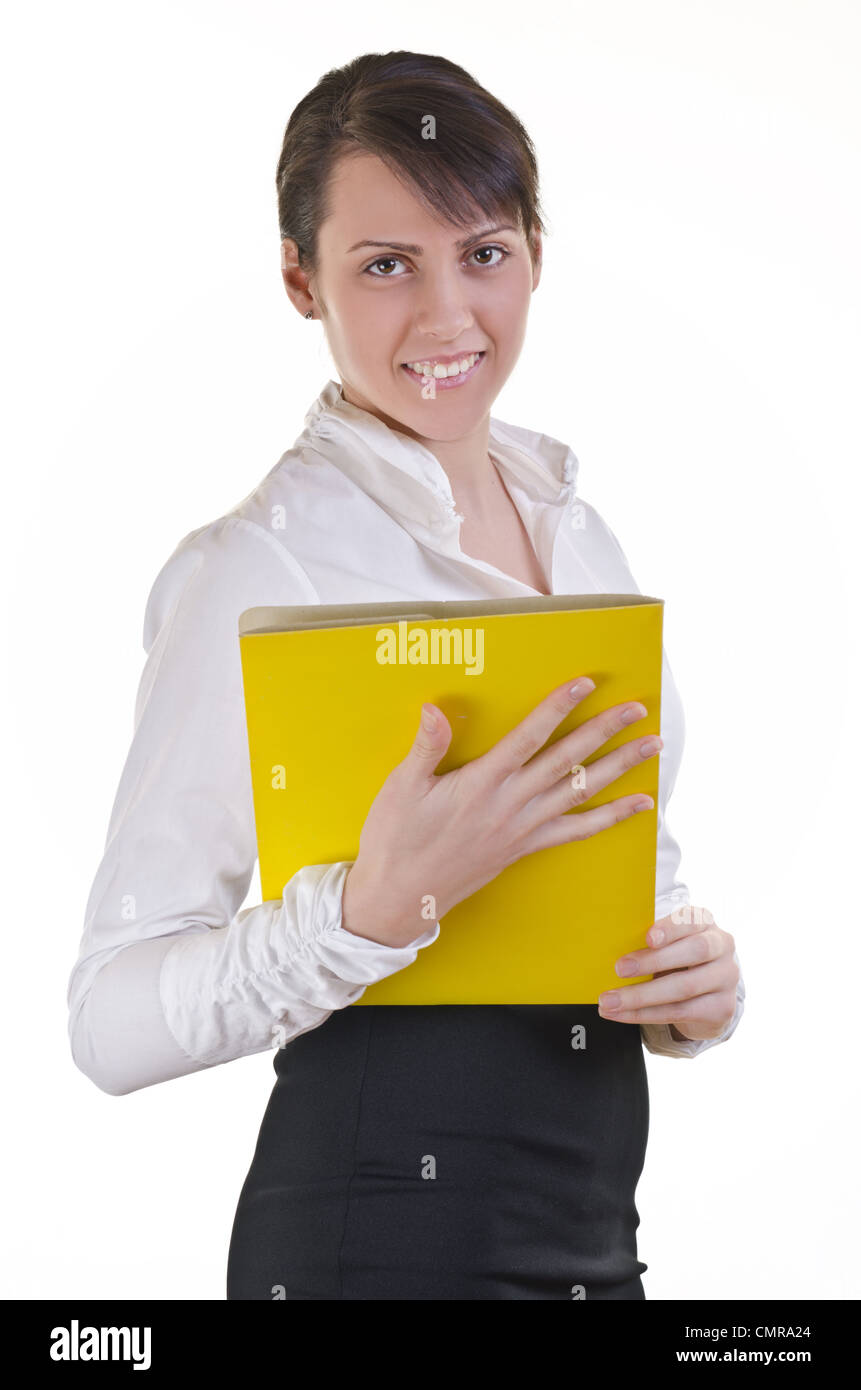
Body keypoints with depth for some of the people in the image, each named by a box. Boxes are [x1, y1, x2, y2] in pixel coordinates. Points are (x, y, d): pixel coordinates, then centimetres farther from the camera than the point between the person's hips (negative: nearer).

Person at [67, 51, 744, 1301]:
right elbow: (114, 1024, -18)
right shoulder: (259, 567, -14)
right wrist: (378, 905, -31)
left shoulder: (576, 531, 7)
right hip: (384, 1231, -6)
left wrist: (697, 977, -5)